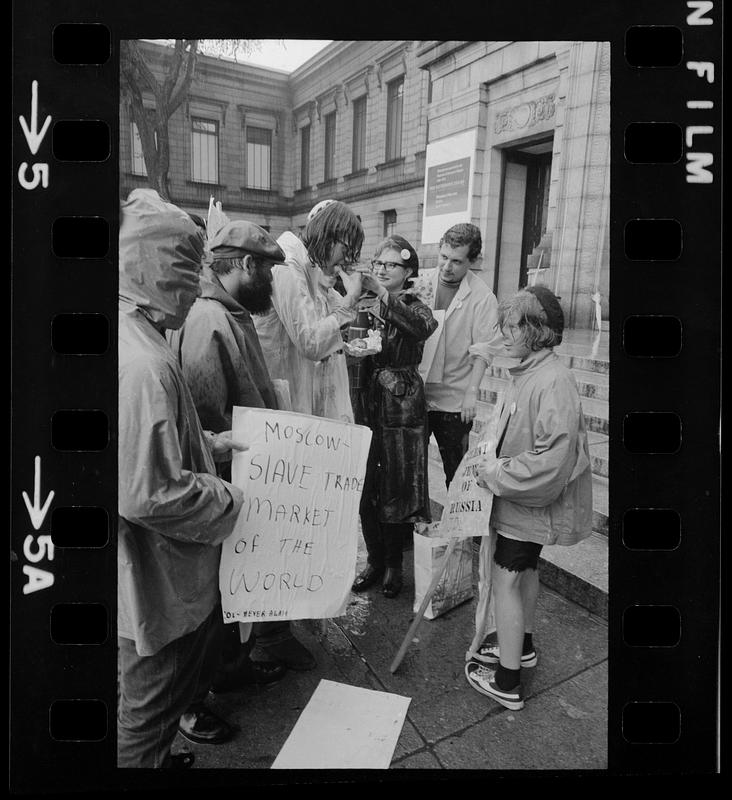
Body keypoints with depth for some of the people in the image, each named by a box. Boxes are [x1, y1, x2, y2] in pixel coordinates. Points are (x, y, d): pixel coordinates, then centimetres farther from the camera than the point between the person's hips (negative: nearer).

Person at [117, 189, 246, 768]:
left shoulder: (137, 338, 2)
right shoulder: (142, 364, -30)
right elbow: (150, 495, -32)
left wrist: (209, 444, 6)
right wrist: (231, 498, -17)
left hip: (156, 574, 10)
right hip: (156, 585, -10)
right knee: (148, 708, 16)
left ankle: (159, 753, 52)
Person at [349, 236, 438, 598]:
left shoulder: (414, 306, -2)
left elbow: (425, 326, -27)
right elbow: (344, 344, 10)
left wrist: (383, 294, -36)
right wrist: (350, 348, -13)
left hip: (402, 409, -3)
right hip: (367, 406, 4)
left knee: (398, 487, 4)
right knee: (365, 487, 8)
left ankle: (394, 564, 23)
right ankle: (375, 559, 26)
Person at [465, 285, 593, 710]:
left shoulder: (553, 382, -28)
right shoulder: (529, 372, 3)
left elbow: (550, 462, -31)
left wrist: (496, 474, -22)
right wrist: (495, 459, 3)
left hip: (533, 502, -9)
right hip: (524, 498, 9)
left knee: (506, 580, 1)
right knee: (525, 571, 24)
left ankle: (507, 682, 16)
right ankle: (522, 644, 46)